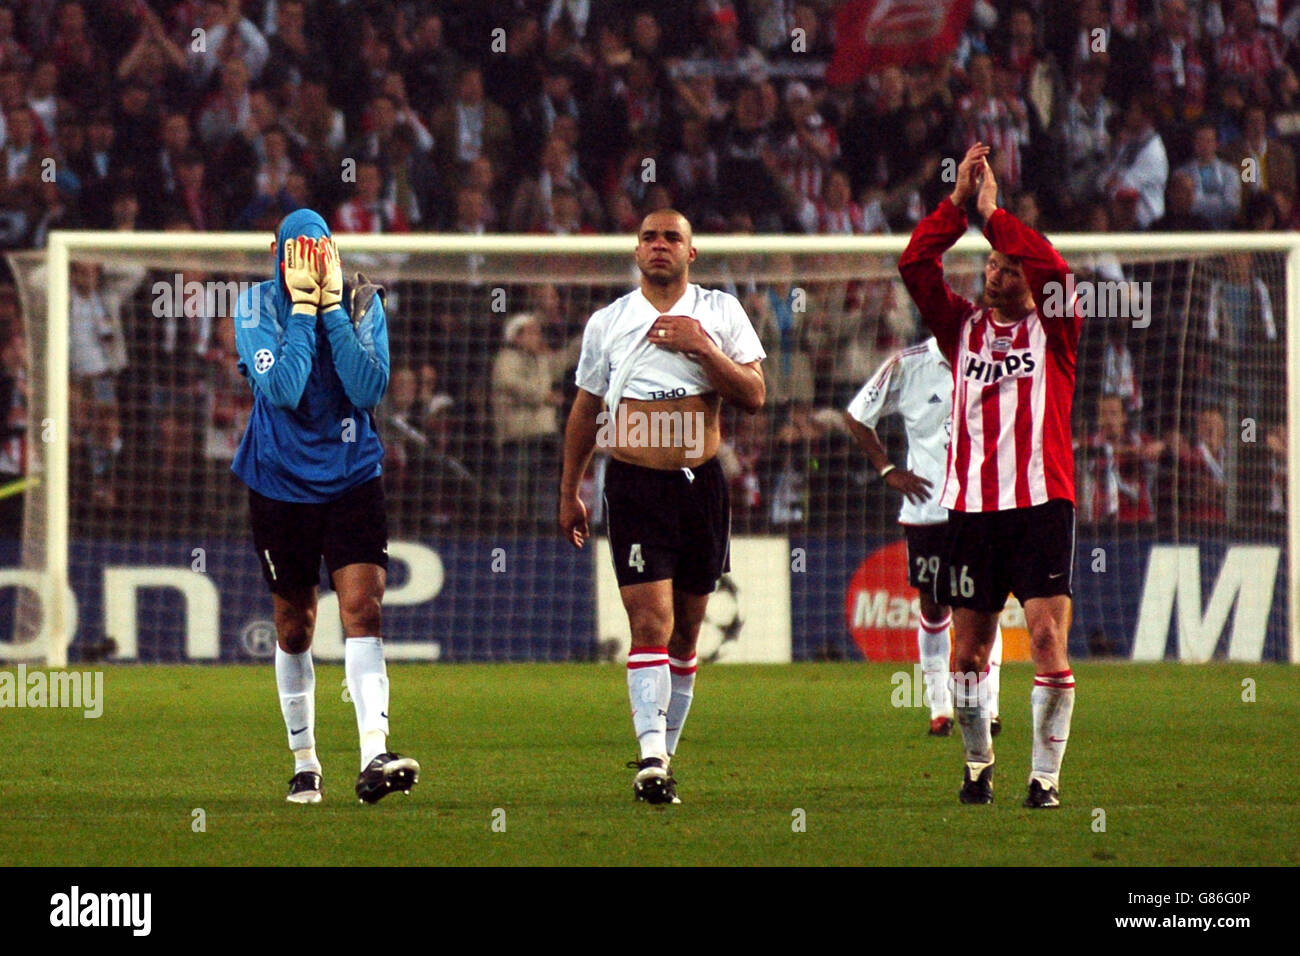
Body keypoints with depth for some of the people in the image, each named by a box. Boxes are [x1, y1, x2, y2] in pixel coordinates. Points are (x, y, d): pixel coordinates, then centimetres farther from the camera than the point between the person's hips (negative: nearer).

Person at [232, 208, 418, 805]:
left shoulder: (362, 303, -4)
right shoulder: (256, 307, -8)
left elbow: (370, 389, -17)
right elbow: (282, 389, -21)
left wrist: (332, 307, -19)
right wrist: (303, 308, -20)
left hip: (351, 480, 0)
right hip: (281, 483, 0)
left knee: (363, 610, -16)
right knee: (294, 628, 10)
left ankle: (374, 756, -24)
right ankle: (303, 763, 23)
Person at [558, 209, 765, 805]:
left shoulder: (720, 313, 5)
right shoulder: (607, 322, 6)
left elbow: (754, 396, -1)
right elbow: (584, 410, 16)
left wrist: (702, 347, -13)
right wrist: (569, 492, 16)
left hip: (701, 483, 1)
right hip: (634, 485, -1)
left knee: (685, 631, 7)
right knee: (650, 621, -15)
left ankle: (664, 755, 17)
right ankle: (650, 758, -22)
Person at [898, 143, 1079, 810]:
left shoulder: (1052, 330, 7)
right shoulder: (962, 327, 14)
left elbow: (1053, 270, -11)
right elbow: (915, 265, 4)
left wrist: (992, 212, -7)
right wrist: (960, 200, -3)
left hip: (1042, 503, -3)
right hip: (971, 505, 3)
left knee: (1047, 636, -12)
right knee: (968, 645, 6)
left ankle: (1046, 775, -8)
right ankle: (978, 765, 23)